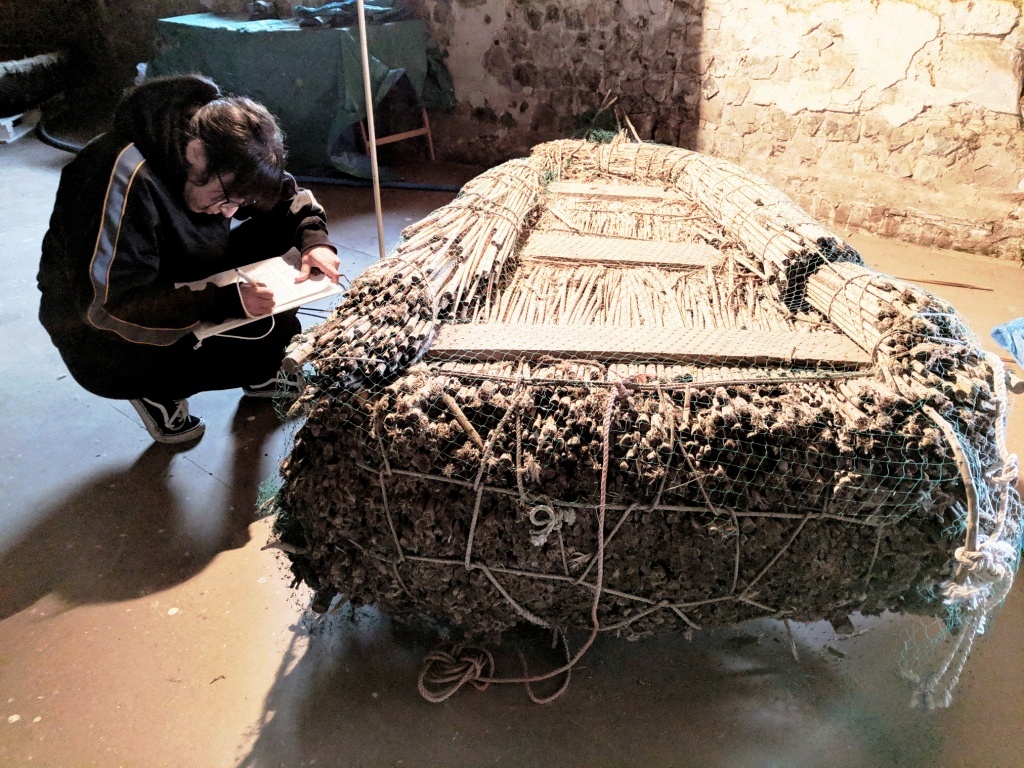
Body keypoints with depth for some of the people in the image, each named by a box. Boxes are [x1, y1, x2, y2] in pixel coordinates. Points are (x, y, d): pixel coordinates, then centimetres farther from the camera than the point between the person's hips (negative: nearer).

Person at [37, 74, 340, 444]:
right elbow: (109, 307, -35)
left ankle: (259, 373, 7)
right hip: (103, 337, -8)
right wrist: (225, 301, -41)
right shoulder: (123, 180, -33)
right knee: (275, 334, -26)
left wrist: (314, 238, -19)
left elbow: (291, 196, 2)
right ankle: (158, 392, -2)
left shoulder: (224, 148, -12)